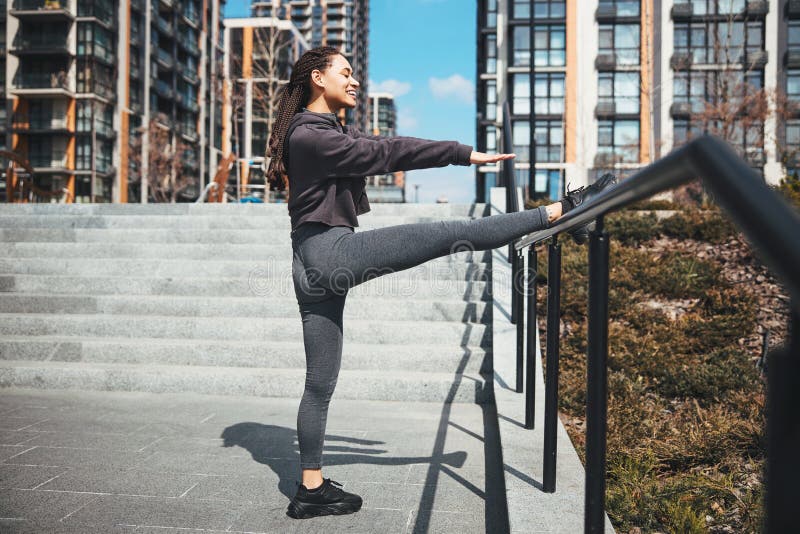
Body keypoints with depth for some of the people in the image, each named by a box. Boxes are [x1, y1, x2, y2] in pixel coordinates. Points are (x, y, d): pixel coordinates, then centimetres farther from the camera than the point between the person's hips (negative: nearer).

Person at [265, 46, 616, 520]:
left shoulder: (332, 133, 23)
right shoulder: (308, 133, -7)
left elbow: (378, 149, 17)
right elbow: (383, 152, -12)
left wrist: (462, 155, 12)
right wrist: (462, 154, -10)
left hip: (316, 266, 10)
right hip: (330, 251, -10)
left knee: (320, 383, 11)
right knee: (449, 236, -14)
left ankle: (312, 489, 19)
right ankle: (563, 211, -9)